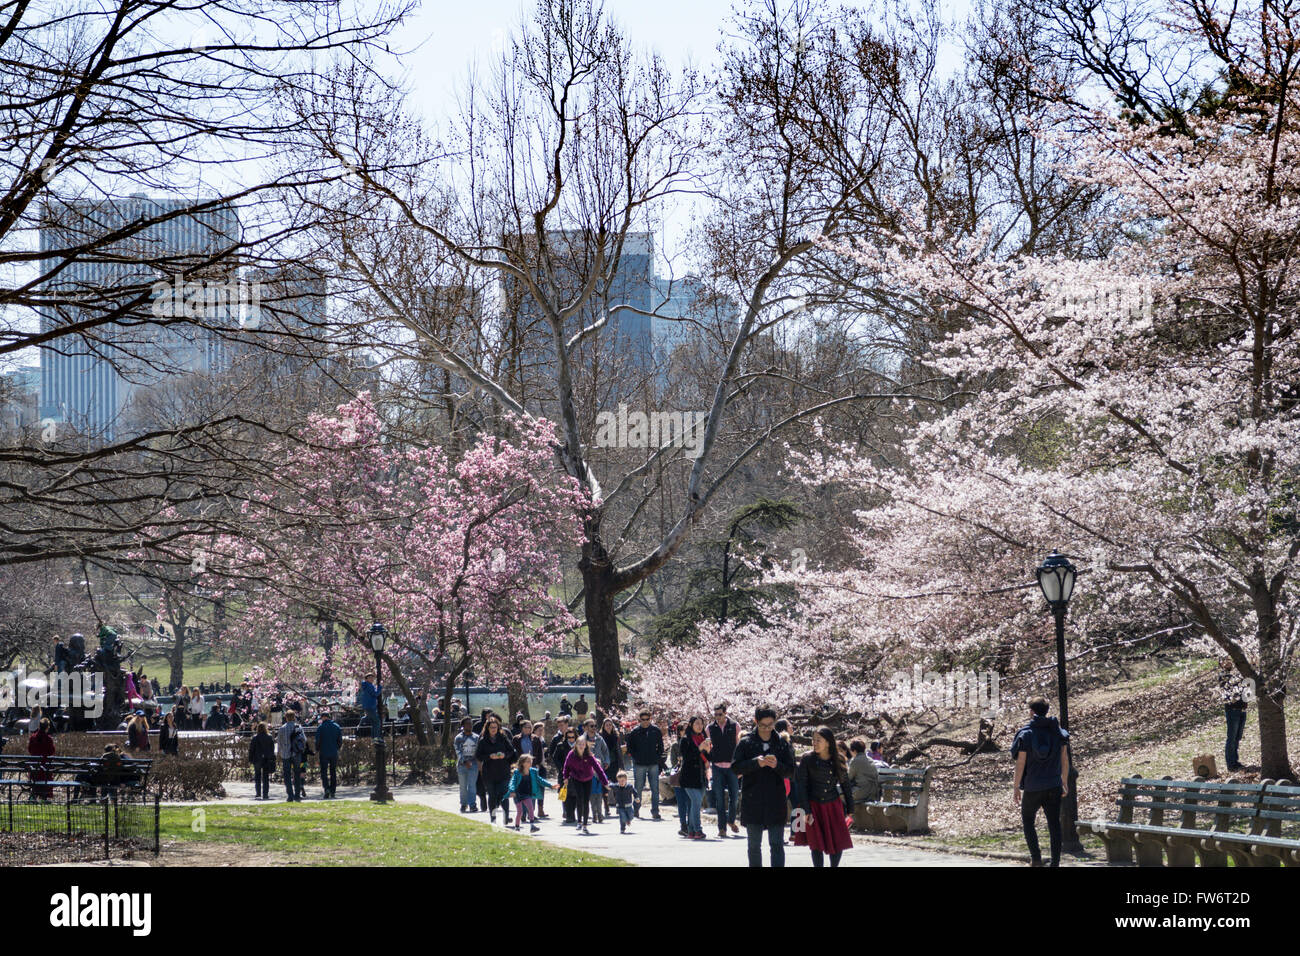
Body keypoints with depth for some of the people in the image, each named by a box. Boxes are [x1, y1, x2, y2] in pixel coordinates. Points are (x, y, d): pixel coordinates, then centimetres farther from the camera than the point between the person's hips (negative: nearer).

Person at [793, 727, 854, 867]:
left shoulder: (838, 759, 0)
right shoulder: (807, 758, -8)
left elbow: (846, 784, 9)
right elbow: (802, 785, -7)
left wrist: (849, 809, 9)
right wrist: (806, 810, -13)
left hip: (833, 806, 2)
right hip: (814, 806, -2)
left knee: (839, 842, 0)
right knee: (817, 844, -2)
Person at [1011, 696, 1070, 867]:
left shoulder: (1026, 733, -10)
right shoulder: (1057, 731, 2)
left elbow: (1021, 763, -10)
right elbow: (1065, 760, 6)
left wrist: (1016, 787, -3)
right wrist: (1065, 782, 16)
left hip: (1033, 787, -3)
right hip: (1054, 786, 3)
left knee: (1028, 820, 13)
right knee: (1054, 823, 7)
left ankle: (1036, 857, 2)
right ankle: (1055, 861, 6)